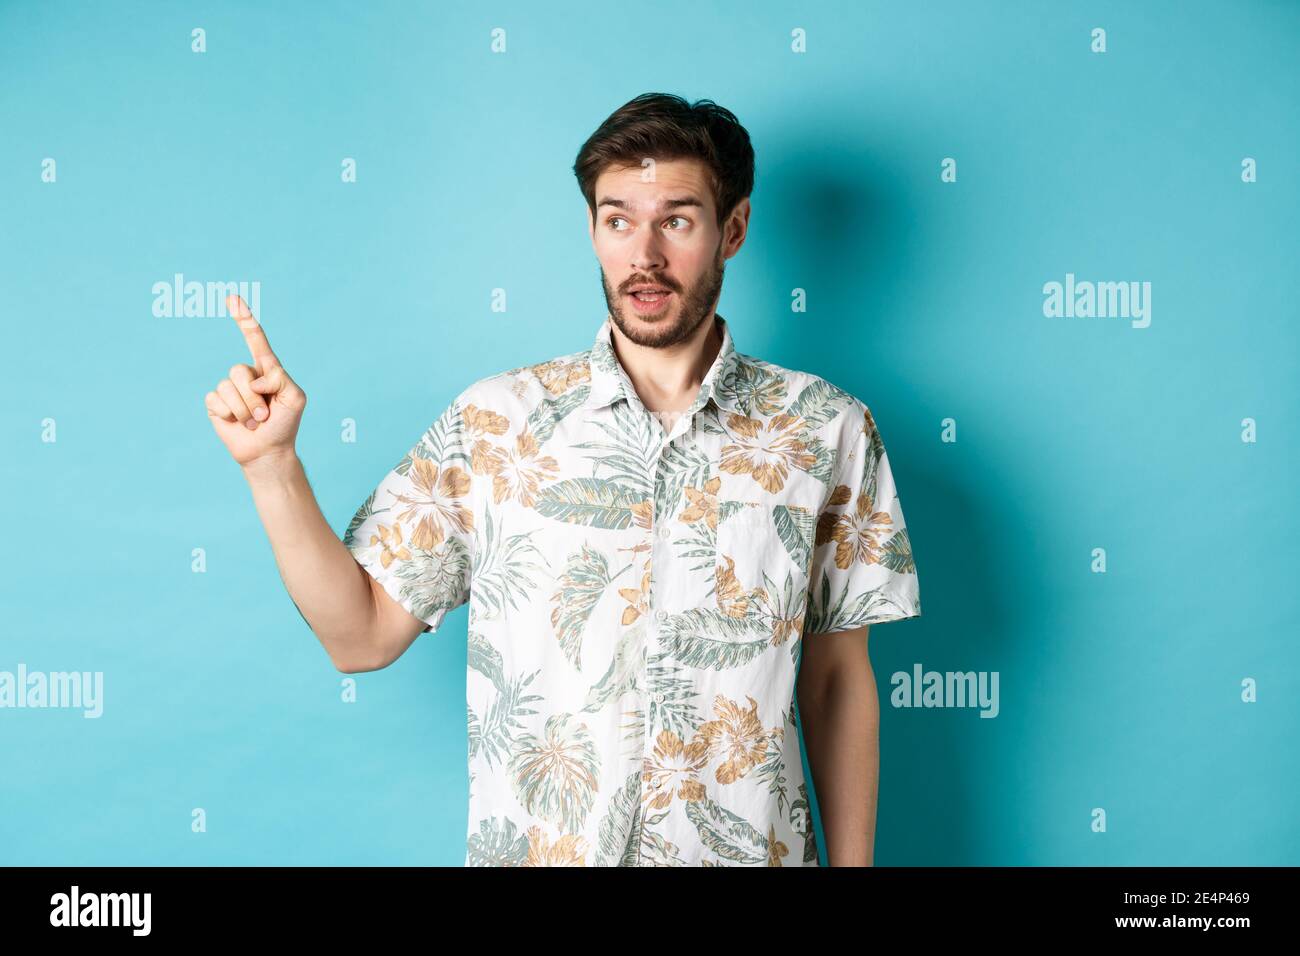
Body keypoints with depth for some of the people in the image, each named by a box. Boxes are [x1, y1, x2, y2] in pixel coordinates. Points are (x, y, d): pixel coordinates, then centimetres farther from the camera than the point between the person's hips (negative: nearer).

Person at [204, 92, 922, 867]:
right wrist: (272, 462, -14)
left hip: (750, 848, 0)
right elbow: (363, 635, -4)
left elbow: (838, 678, 1)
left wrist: (853, 861, 1)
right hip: (534, 847, 0)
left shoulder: (826, 431, -5)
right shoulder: (495, 421, -6)